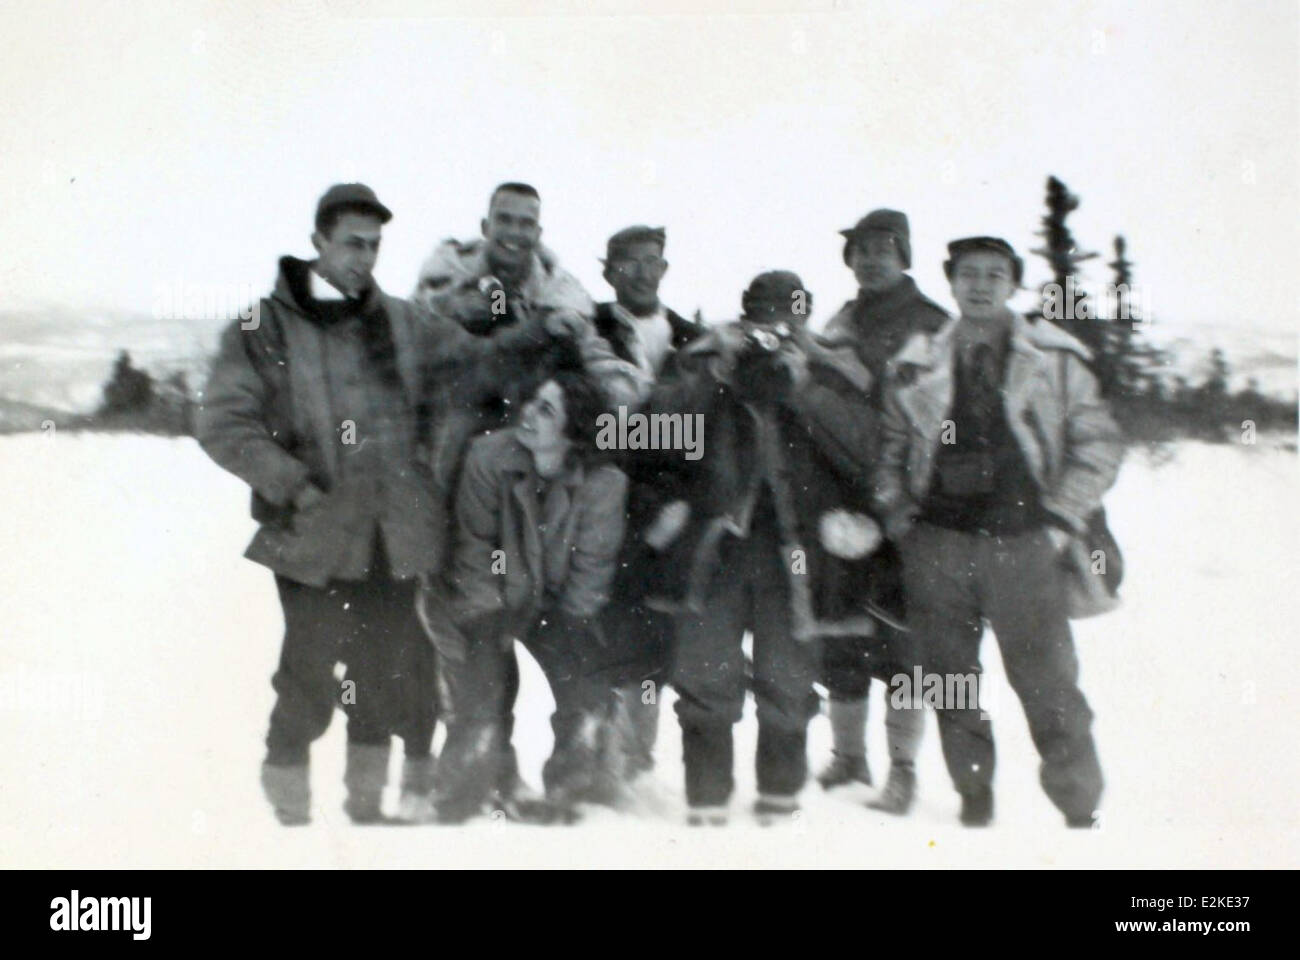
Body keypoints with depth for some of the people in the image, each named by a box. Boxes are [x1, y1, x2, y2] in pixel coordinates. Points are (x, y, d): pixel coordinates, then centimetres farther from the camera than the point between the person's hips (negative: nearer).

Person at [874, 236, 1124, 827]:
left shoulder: (1053, 361, 5)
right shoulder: (918, 366, 10)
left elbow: (1098, 444, 7)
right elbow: (888, 450, 17)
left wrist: (1060, 518, -1)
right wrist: (899, 519, 7)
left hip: (1022, 545, -2)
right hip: (936, 545, 2)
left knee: (1048, 683, -3)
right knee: (950, 680, 8)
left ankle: (1082, 811, 9)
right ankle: (974, 799, 23)